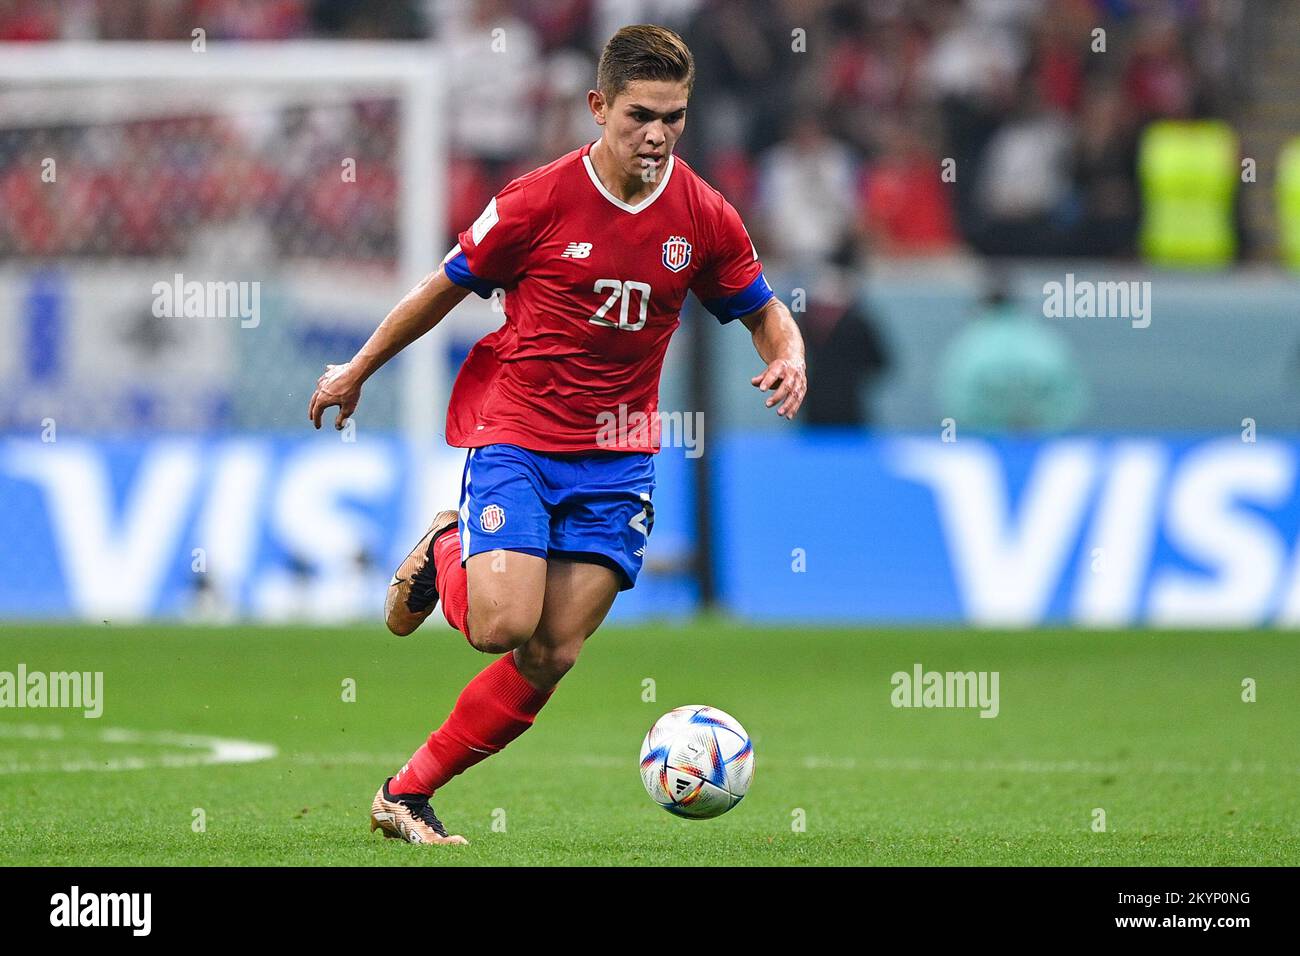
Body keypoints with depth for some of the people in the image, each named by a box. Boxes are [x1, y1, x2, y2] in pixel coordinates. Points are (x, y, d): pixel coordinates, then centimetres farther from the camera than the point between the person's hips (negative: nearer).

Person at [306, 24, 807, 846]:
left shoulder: (705, 219, -2)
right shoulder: (540, 201, -11)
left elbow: (764, 310, 13)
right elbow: (447, 287, 3)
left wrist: (787, 359, -11)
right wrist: (356, 372, 12)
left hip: (616, 456, 3)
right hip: (515, 431, -3)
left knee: (552, 656, -4)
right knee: (503, 625, -21)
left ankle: (407, 796, 8)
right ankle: (445, 555, 14)